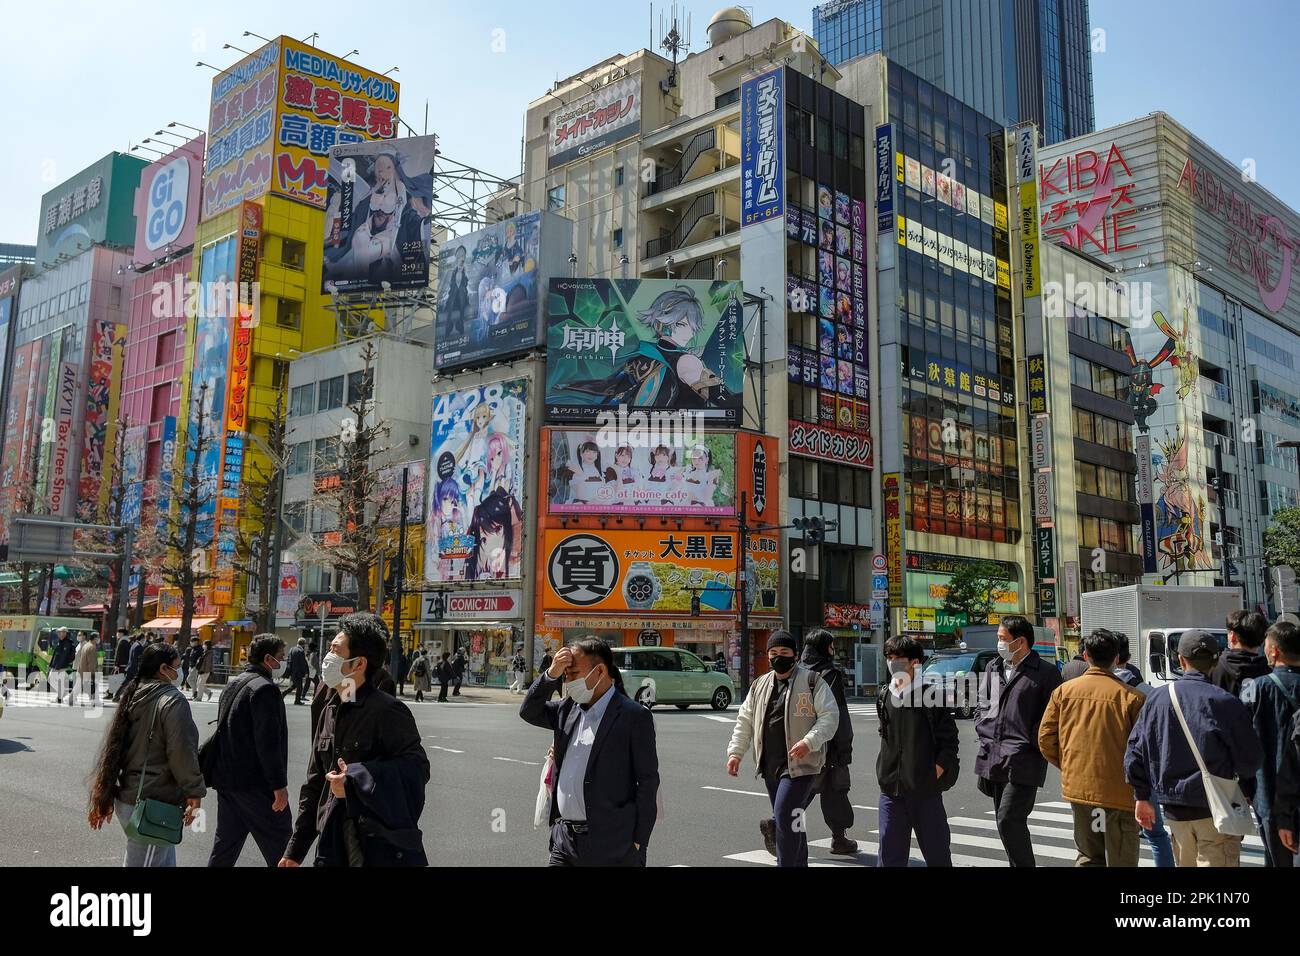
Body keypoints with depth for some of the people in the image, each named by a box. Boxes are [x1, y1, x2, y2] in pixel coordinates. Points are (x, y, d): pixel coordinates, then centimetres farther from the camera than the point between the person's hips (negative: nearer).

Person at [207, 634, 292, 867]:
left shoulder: (233, 685, 15)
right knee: (279, 848, -1)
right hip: (255, 783, -9)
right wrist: (279, 785, -19)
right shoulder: (265, 689, -16)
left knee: (225, 847, 15)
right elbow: (268, 743, -22)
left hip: (226, 778, 9)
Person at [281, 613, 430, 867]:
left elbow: (417, 767, -21)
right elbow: (314, 783, 16)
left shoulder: (386, 710, -13)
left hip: (383, 846, -7)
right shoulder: (329, 710, 11)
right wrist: (296, 848, 17)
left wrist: (355, 781, -24)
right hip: (334, 844, 7)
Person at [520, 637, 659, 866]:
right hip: (565, 839, 6)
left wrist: (639, 843, -11)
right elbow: (529, 712, 16)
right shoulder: (568, 709, 10)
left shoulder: (634, 716, -9)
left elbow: (648, 780, -9)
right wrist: (551, 675, 0)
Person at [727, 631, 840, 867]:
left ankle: (787, 863, -7)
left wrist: (809, 742, -21)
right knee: (791, 820, 15)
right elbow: (745, 722, 17)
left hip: (800, 763, -6)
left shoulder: (812, 681, -3)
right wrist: (736, 752, 7)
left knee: (784, 815, -15)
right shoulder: (759, 686, 14)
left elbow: (830, 716, -8)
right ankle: (799, 863, 28)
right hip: (770, 765, 6)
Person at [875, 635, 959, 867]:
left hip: (925, 789, -4)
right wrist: (886, 772, 10)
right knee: (890, 851, 4)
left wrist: (936, 772, -11)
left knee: (937, 851, 9)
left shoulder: (931, 695, -7)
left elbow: (950, 741, -5)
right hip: (891, 789, 4)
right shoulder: (885, 698, 7)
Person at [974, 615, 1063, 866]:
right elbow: (984, 704, 23)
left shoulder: (1046, 673, -5)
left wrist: (1031, 742, -11)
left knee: (1009, 821, -13)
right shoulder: (993, 669, 15)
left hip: (1023, 760, -7)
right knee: (1009, 823, 14)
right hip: (994, 757, 7)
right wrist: (984, 732, 10)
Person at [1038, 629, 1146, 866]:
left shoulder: (1064, 691, 0)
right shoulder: (1131, 696, -10)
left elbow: (1046, 740, 1)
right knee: (1121, 861, 8)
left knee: (1089, 857, 19)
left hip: (1078, 787, 3)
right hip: (1120, 791, -3)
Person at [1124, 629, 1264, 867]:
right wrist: (1245, 790, 12)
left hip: (1174, 810, 4)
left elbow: (1135, 752, 3)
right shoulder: (1224, 702, -14)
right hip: (1216, 810, -4)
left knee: (1185, 862, 19)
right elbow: (1250, 760, -10)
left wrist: (1142, 796, 13)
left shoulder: (1157, 698, 0)